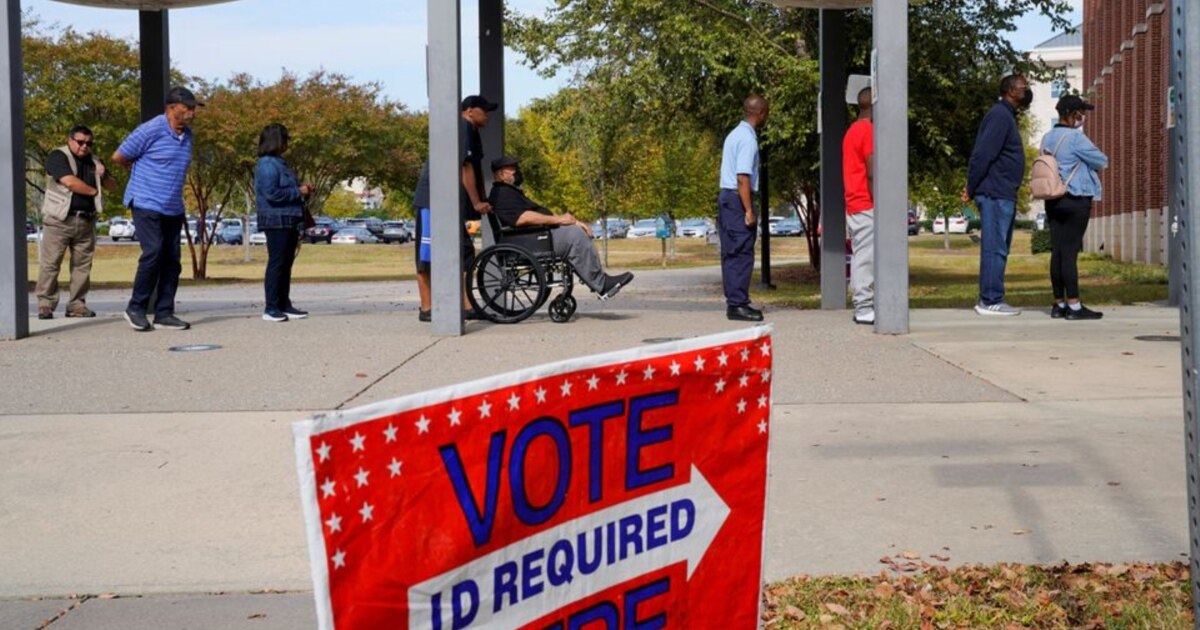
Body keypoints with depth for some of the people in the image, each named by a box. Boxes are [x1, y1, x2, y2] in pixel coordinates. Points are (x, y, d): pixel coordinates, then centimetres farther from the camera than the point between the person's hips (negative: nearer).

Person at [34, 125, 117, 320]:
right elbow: (70, 182, -17)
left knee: (82, 265, 3)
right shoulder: (57, 157, -2)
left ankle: (77, 305, 8)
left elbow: (113, 186, 22)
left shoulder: (93, 161, 18)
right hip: (59, 220, -6)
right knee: (50, 263, -5)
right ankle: (45, 305, -2)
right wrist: (94, 191, -3)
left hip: (86, 221, 6)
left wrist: (103, 176, 0)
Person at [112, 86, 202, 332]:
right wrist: (140, 169, 11)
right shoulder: (151, 130, -12)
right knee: (153, 253, -16)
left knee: (172, 260, 4)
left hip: (173, 209, 7)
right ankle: (136, 308, -2)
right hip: (147, 204, -7)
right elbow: (119, 157, -4)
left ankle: (164, 313, 10)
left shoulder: (187, 135, 10)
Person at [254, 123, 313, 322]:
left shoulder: (279, 163, 18)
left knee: (286, 263, 12)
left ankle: (284, 305, 18)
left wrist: (302, 188, 9)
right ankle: (271, 308, -7)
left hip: (289, 222, 10)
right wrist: (298, 192, -15)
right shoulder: (267, 165, -13)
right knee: (277, 263, -9)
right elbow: (272, 193, -22)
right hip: (277, 221, -10)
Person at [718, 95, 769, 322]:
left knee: (730, 254, 12)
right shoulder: (748, 139, -14)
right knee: (742, 254, -7)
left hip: (726, 196, 10)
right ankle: (738, 304, -7)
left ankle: (734, 301, 17)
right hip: (738, 199, -10)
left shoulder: (734, 134, 16)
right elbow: (743, 177, -20)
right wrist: (749, 211, -20)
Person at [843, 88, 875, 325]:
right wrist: (878, 205, -17)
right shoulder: (868, 130, -12)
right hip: (867, 205, -10)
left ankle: (863, 305, 12)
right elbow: (872, 172, -18)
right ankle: (864, 308, -9)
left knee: (862, 256, 10)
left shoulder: (852, 131, 18)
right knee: (866, 256, -9)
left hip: (854, 205, 10)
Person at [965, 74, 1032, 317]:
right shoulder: (1000, 115, -12)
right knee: (995, 248, -9)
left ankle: (990, 299, 15)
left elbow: (982, 155, 21)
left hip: (1003, 195, 10)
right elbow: (982, 154, -20)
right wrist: (972, 188, -17)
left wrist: (973, 186, 13)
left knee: (998, 248, 11)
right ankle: (990, 301, -7)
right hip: (995, 194, -10)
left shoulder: (1006, 115, 21)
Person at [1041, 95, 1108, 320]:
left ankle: (1059, 304, 10)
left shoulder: (1047, 138, 12)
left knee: (1057, 251, 7)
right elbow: (1102, 162, -7)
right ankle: (1074, 306, -7)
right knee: (1070, 251, -8)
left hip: (1053, 199, 8)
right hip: (1075, 201, -8)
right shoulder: (1075, 137, -12)